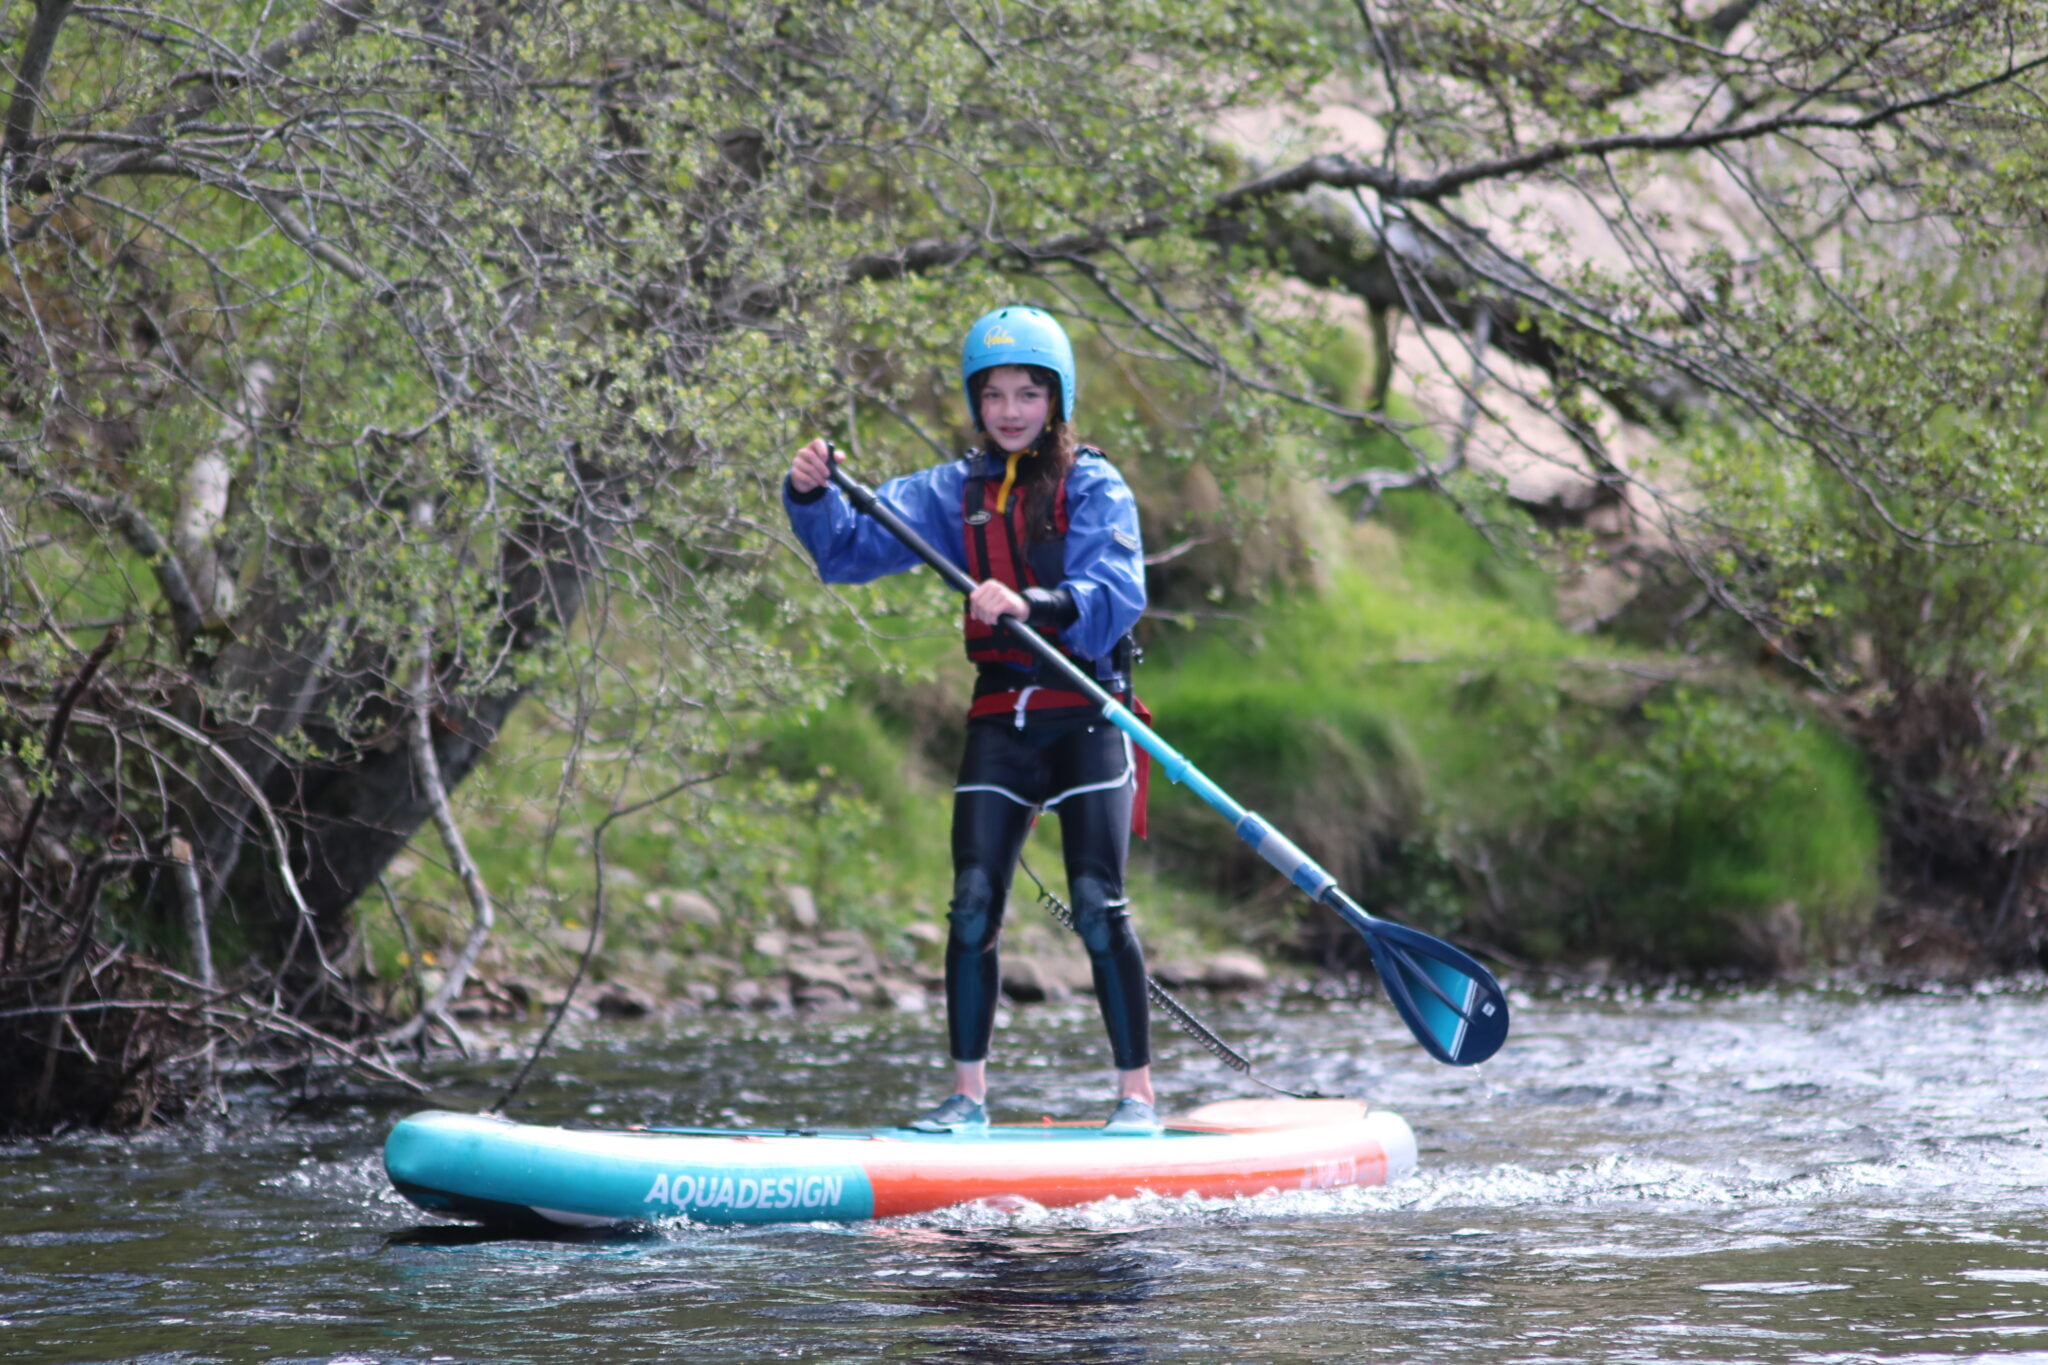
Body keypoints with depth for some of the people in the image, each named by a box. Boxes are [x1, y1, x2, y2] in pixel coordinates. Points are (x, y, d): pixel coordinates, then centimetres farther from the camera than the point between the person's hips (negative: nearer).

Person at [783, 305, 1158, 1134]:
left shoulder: (1093, 486, -2)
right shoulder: (954, 492, 10)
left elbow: (1115, 594, -18)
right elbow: (851, 547, 3)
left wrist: (1031, 606, -35)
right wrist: (812, 496, -17)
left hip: (1085, 715, -4)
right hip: (999, 720, 4)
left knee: (1097, 903, -9)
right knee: (973, 903, -3)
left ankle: (1138, 1094, -1)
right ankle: (968, 1095, 3)